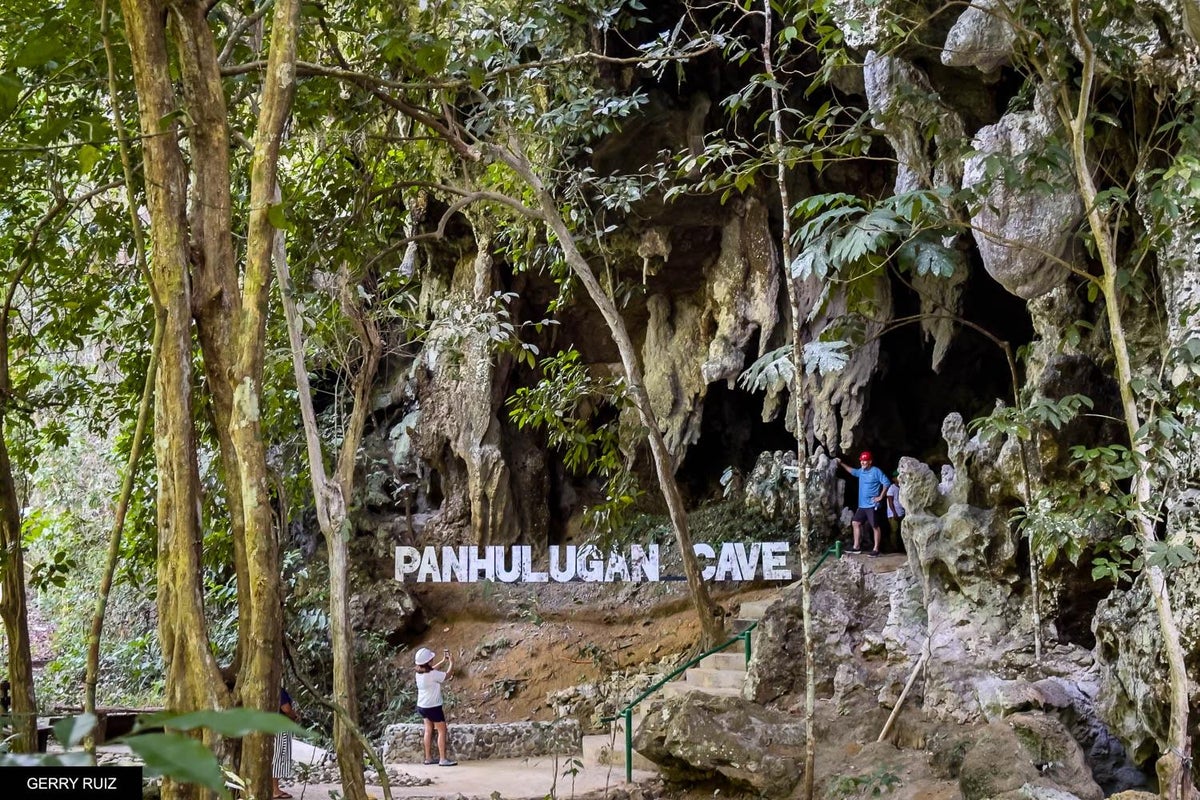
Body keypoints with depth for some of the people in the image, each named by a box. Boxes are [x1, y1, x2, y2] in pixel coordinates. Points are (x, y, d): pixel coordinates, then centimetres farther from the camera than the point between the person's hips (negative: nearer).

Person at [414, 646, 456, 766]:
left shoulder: (419, 673, -2)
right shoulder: (432, 675, -26)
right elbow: (446, 676, -11)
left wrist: (443, 661, 15)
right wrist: (451, 664, 3)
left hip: (422, 706, 8)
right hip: (433, 707, -8)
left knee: (429, 730, 15)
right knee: (442, 731, 1)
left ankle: (428, 758, 19)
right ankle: (443, 759, 0)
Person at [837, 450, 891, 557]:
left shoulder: (876, 471, -12)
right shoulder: (861, 471, 11)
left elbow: (887, 483, -14)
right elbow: (852, 471, 33)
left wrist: (881, 497, -15)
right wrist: (841, 464, 30)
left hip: (872, 505, -9)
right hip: (862, 505, 9)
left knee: (875, 526, -4)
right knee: (855, 523, 10)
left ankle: (876, 550, -3)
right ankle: (856, 547, 16)